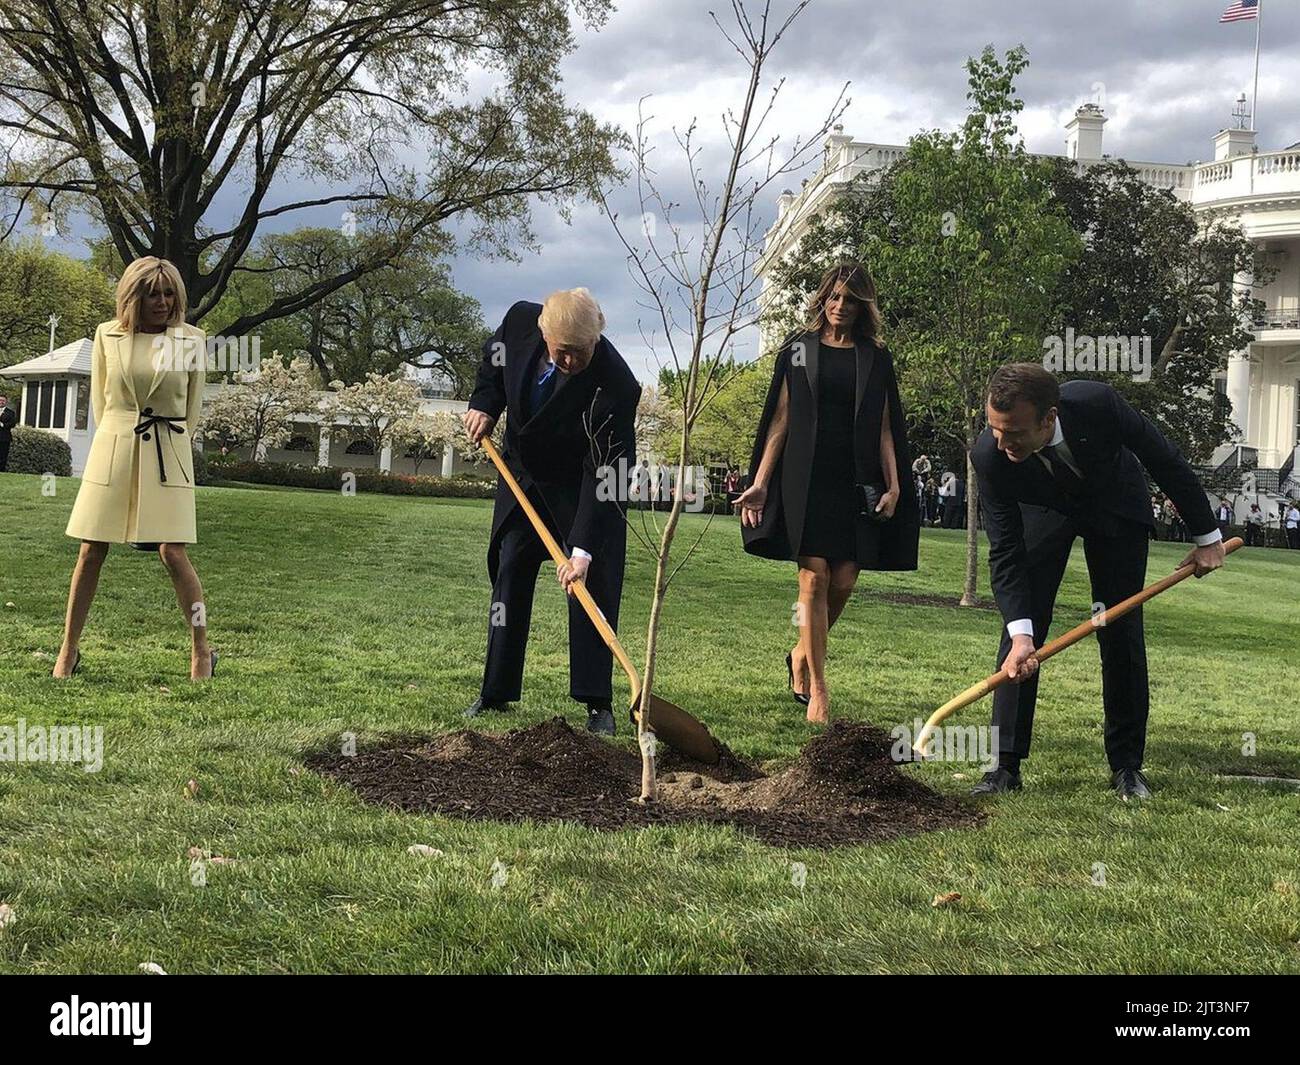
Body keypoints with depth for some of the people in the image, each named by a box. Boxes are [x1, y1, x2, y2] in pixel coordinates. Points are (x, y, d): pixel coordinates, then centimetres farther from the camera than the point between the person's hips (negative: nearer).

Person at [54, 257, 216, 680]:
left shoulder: (192, 339, 1)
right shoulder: (107, 335, 4)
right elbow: (99, 399, 15)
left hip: (168, 455, -1)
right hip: (112, 451, 2)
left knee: (172, 552, -10)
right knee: (91, 552, 3)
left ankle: (201, 650, 3)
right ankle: (69, 649, 15)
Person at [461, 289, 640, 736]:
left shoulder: (614, 383, -35)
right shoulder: (521, 320, -21)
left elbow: (603, 474, -34)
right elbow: (495, 353, 7)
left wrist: (582, 549, -37)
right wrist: (485, 404, -7)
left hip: (584, 484, -4)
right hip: (523, 472, 5)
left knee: (591, 583, -10)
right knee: (509, 574, 6)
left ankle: (598, 703, -5)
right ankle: (496, 692, 15)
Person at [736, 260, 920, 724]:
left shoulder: (876, 358, 11)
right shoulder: (798, 350, 7)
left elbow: (885, 427, 10)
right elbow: (780, 420, 6)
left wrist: (894, 484, -1)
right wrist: (761, 482, 0)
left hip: (856, 483, 2)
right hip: (807, 479, -2)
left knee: (843, 583, -1)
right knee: (814, 579, -8)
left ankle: (800, 656, 26)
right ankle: (817, 691, -1)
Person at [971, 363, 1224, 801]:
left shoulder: (1097, 403, -39)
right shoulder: (990, 455, -34)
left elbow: (1165, 459, -21)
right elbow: (1005, 551, -28)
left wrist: (1207, 535, -11)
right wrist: (1019, 632, -39)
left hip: (1115, 501, 0)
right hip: (1044, 508, 0)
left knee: (1122, 635, -3)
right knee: (1023, 629, -11)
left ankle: (1127, 765, 8)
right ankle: (1006, 764, -5)